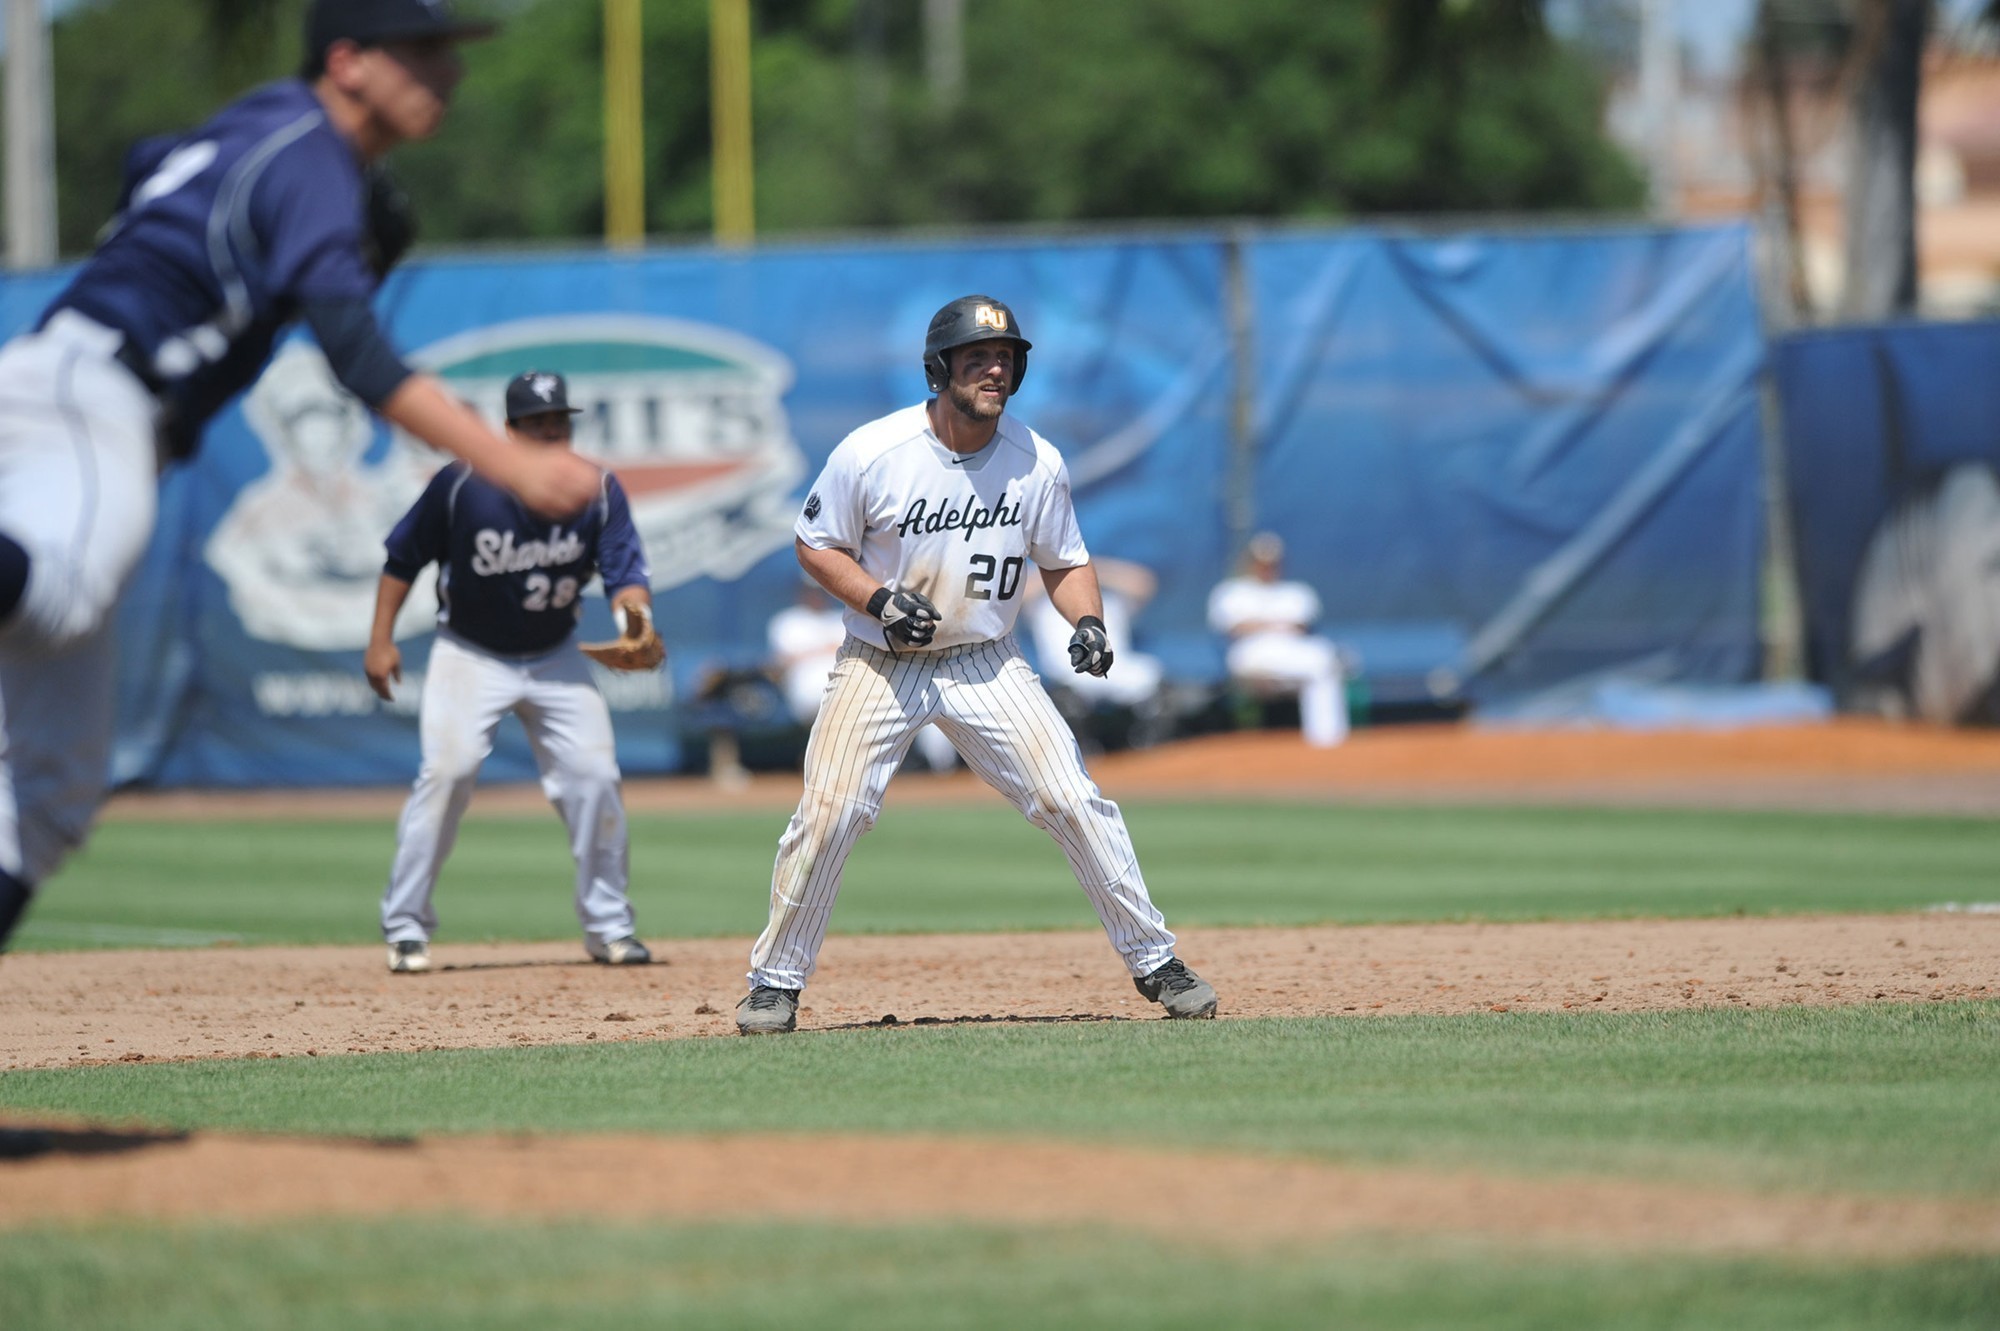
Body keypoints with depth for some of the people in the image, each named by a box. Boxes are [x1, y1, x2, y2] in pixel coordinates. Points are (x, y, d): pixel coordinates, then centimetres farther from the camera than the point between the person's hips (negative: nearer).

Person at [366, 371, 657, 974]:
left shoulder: (598, 491, -12)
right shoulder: (462, 485, -18)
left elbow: (625, 567, -19)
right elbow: (402, 558, -6)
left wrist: (632, 605, -42)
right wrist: (380, 641, -9)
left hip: (555, 655, 3)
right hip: (470, 656, -3)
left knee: (594, 777, -4)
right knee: (447, 772, -18)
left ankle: (608, 926, 12)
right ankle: (406, 928, -9)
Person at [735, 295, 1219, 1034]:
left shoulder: (1037, 463, -6)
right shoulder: (871, 453, -15)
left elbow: (1064, 560, 7)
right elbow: (815, 544, -3)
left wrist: (1087, 619, -13)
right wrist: (878, 599, -20)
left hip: (987, 666, 2)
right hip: (881, 664, -2)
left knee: (1074, 802, -7)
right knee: (828, 814, -12)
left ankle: (1153, 961, 6)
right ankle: (776, 980, 5)